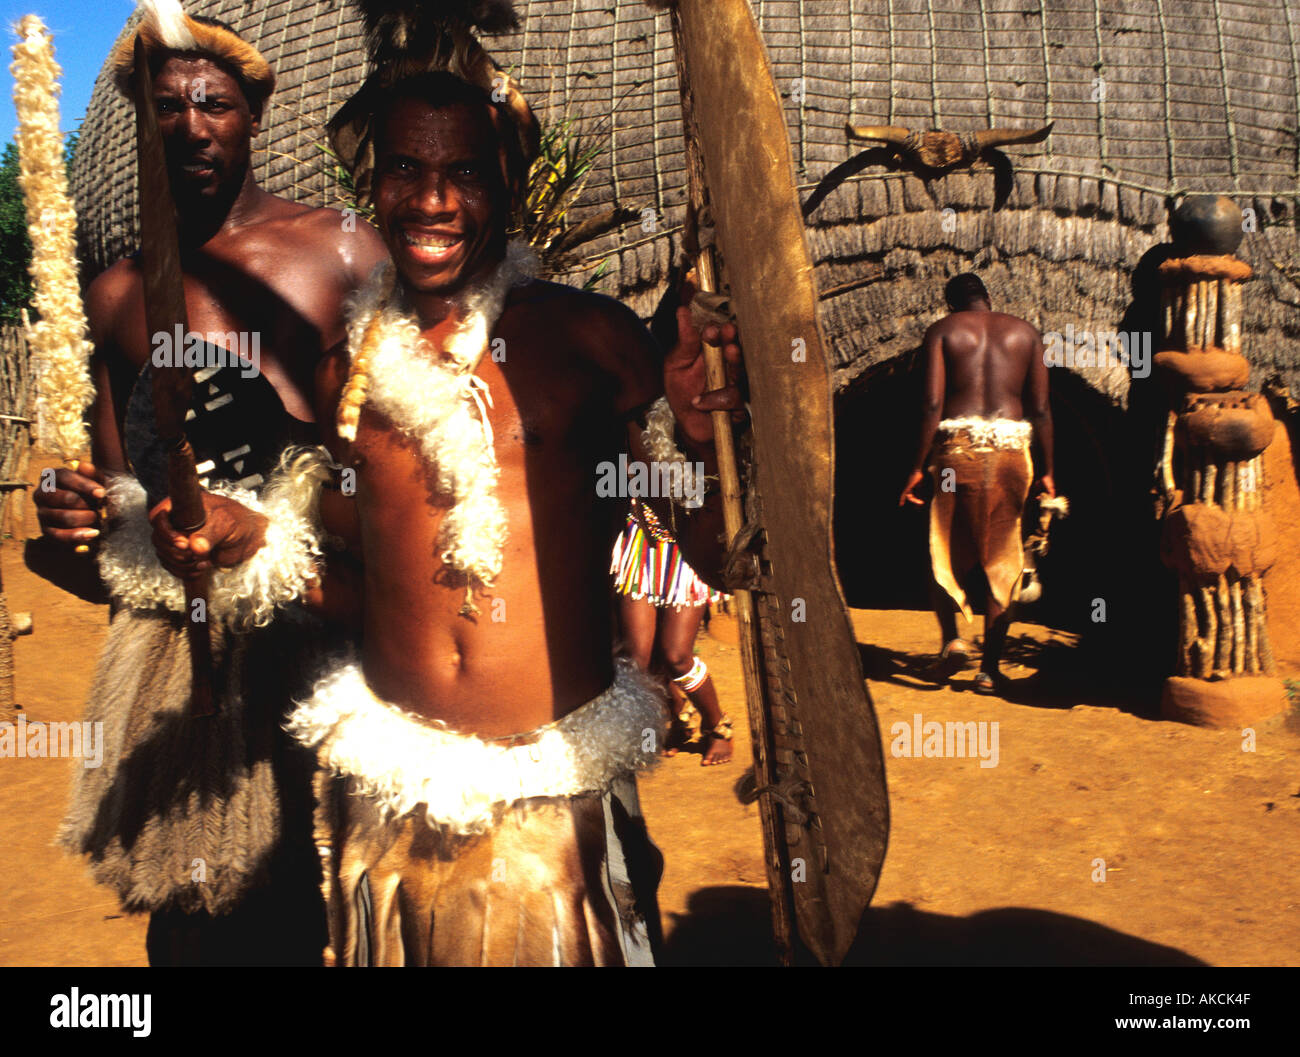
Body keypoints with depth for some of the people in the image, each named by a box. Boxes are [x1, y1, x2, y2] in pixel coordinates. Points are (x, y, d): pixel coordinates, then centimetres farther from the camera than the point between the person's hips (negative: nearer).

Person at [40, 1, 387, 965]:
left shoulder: (341, 250, 1)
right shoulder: (117, 296, 13)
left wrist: (262, 528, -19)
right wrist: (75, 518, 0)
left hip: (325, 630, -3)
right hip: (179, 650, 4)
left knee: (325, 909, -1)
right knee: (192, 920, 8)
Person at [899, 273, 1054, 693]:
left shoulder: (941, 330, 6)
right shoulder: (1025, 332, 13)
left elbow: (932, 403, -6)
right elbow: (1041, 409, 6)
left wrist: (916, 466, -4)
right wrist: (1046, 470, 12)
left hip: (958, 446, -2)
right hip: (1011, 448, 2)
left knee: (945, 552, 12)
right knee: (1001, 561, 9)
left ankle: (951, 637, -9)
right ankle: (990, 666, 9)